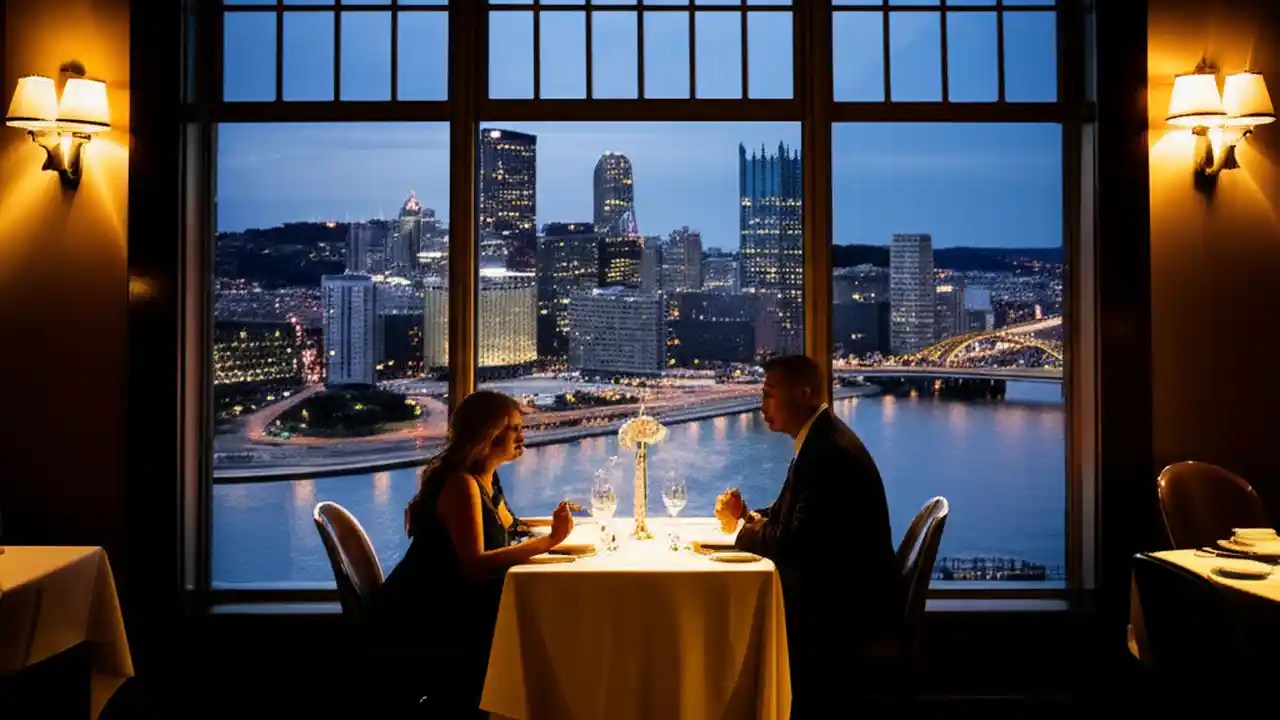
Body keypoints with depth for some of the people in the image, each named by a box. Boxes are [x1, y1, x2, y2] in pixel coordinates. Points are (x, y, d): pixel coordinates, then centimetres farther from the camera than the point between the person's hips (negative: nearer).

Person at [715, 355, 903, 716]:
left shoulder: (831, 452, -23)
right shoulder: (819, 440, 9)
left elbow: (794, 544, -26)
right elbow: (788, 517, 16)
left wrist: (740, 526, -9)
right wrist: (748, 516, -4)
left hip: (848, 611, -9)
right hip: (835, 595, 9)